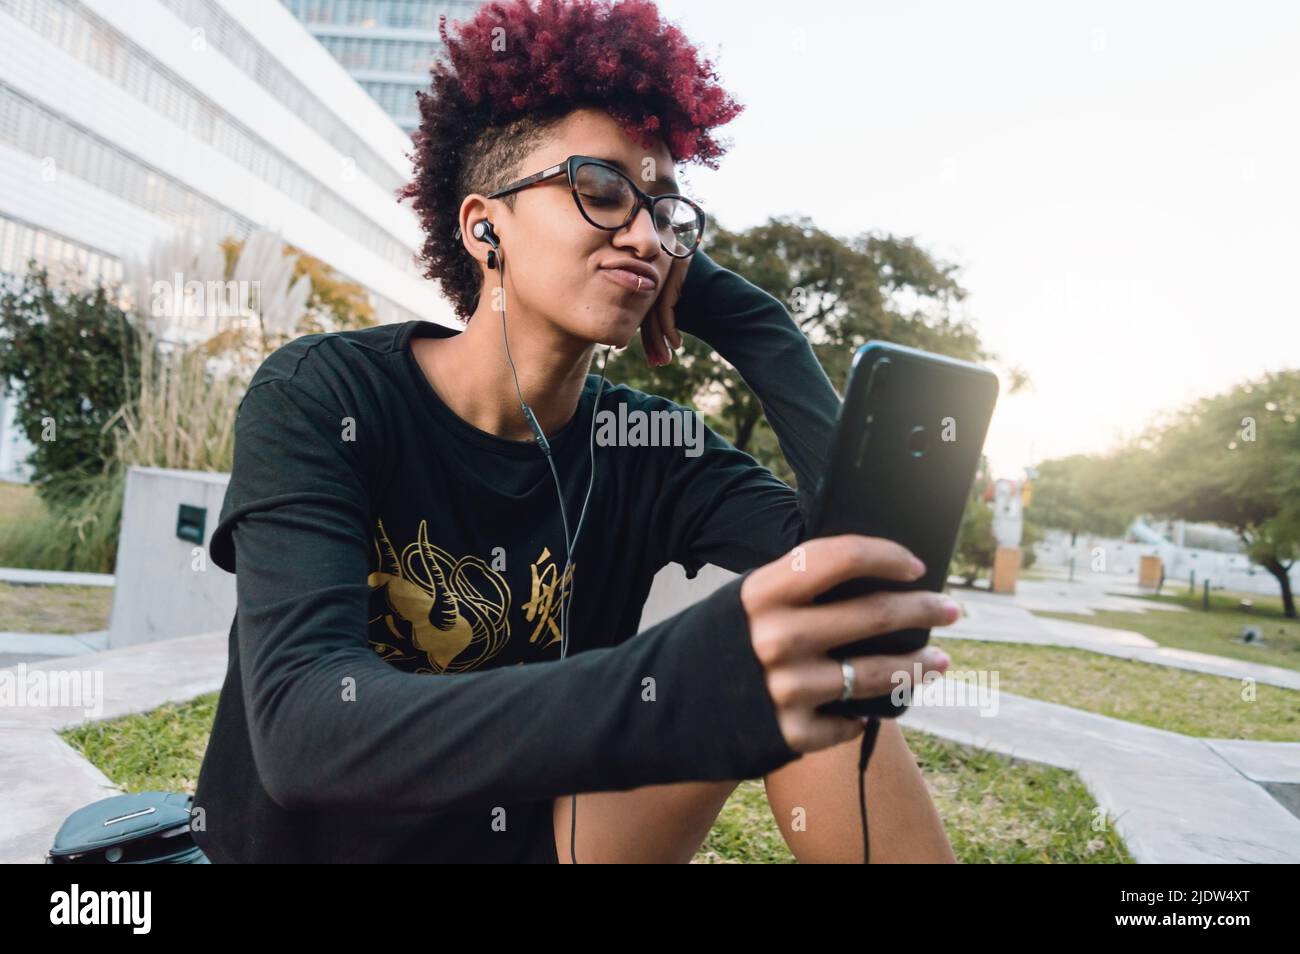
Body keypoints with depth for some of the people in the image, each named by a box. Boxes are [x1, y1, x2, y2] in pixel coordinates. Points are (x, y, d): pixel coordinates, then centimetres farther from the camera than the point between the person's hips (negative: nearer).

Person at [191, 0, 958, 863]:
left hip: (531, 833, 3)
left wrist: (736, 313, -15)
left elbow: (867, 552, -17)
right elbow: (298, 732, -30)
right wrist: (684, 684, -45)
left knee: (806, 647, -16)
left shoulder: (648, 449, -5)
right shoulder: (322, 397, -16)